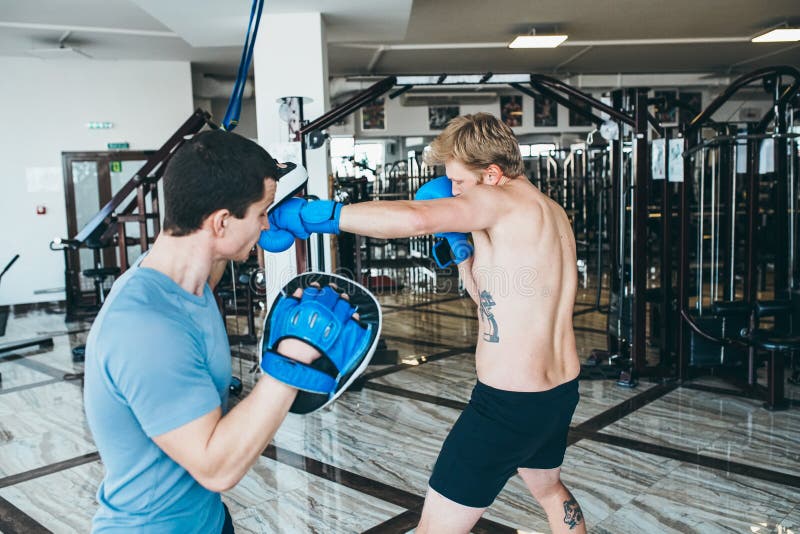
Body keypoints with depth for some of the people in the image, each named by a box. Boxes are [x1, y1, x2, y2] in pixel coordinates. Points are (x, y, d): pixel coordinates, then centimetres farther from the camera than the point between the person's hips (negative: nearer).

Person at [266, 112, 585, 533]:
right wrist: (461, 248, 5)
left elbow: (415, 218, -36)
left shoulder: (501, 201, -16)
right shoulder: (552, 213, 11)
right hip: (561, 392, 10)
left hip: (509, 402, -10)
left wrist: (315, 214, -31)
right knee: (548, 488, 36)